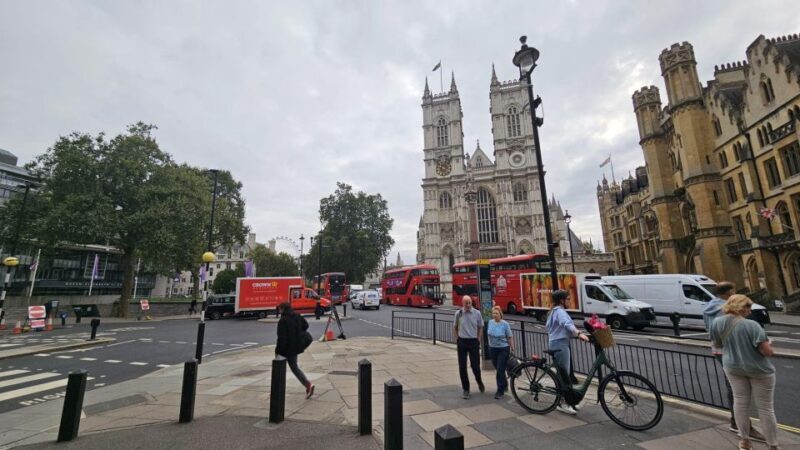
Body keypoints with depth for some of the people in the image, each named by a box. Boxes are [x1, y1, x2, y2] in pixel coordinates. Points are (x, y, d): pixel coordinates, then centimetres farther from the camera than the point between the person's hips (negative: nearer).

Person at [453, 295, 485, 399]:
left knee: (475, 365, 3)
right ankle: (465, 389, 19)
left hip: (473, 341, 0)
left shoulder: (477, 313, -3)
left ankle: (479, 381, 35)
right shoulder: (458, 313, -3)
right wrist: (458, 339, 4)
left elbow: (480, 327, 7)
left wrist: (478, 340, 2)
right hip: (462, 342, 1)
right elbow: (455, 327, 10)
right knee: (462, 367, 3)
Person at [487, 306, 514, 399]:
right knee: (498, 369, 17)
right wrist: (490, 344, 18)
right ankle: (505, 385, 40)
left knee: (500, 370, -5)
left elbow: (510, 337, -7)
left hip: (503, 349, -5)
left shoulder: (505, 324, -14)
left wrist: (512, 348, -3)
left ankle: (500, 391, 7)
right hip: (492, 349, 5)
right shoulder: (490, 322, -1)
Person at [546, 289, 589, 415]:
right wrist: (579, 333, -47)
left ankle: (567, 401, 24)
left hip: (555, 343, 10)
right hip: (560, 344, -10)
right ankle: (563, 403, 0)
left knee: (562, 373, 15)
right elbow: (567, 324, -33)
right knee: (564, 373, -6)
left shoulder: (554, 311, 17)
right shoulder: (560, 311, -14)